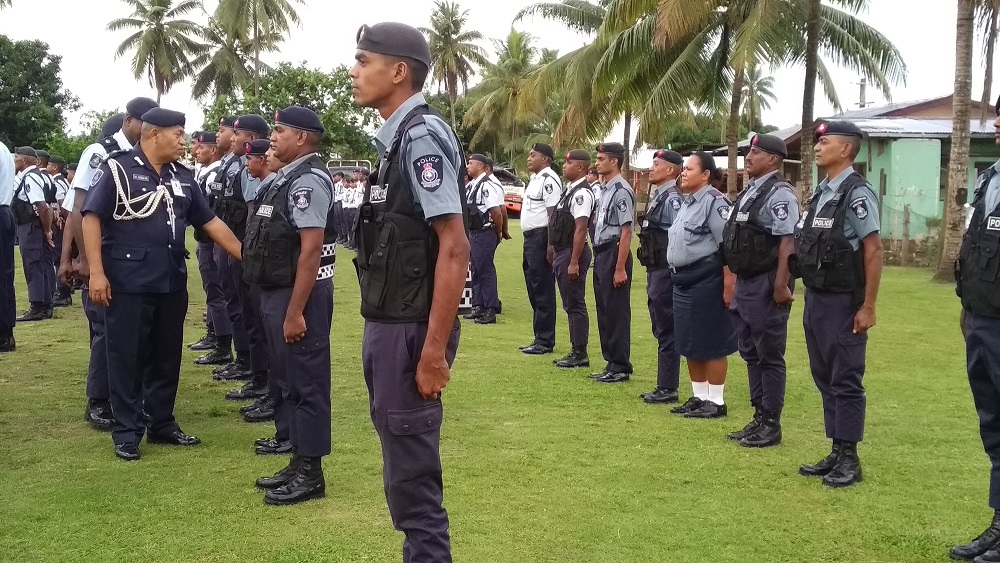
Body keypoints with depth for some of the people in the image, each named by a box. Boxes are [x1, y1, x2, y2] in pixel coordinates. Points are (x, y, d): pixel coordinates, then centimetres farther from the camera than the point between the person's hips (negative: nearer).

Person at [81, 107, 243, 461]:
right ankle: (127, 432, 12)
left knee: (167, 358, 13)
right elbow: (91, 218, -10)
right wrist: (97, 272, -17)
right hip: (128, 282, -6)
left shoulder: (182, 177, 12)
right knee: (127, 358, 2)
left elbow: (211, 222, 14)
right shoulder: (117, 169, -6)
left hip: (172, 282, 6)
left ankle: (162, 424, 25)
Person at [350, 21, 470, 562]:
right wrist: (381, 335, 15)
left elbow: (454, 248, -21)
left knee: (412, 477, 0)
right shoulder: (396, 138, 13)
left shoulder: (423, 135, -15)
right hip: (387, 326, 9)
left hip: (408, 331, -9)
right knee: (405, 470, 18)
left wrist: (434, 350, -23)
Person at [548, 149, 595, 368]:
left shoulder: (581, 193, -15)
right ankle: (576, 351, 22)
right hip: (561, 252, 10)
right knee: (570, 304, 14)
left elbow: (580, 230, -21)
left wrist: (574, 262, -23)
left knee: (575, 304, -4)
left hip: (572, 253, -10)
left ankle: (580, 354, 3)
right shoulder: (570, 190, 15)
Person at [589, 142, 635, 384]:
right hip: (601, 255, 10)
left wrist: (620, 268, -21)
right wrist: (600, 260, 14)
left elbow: (626, 232, -19)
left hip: (614, 254, -10)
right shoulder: (605, 190, 14)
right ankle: (611, 363, 23)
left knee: (617, 312, -3)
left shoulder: (621, 191, -15)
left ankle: (620, 368, 5)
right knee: (604, 311, 14)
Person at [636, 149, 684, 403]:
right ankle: (664, 386, 23)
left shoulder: (671, 198, -15)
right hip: (655, 271, 10)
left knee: (666, 331, -3)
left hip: (665, 272, -10)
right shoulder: (658, 196, 15)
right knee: (660, 329, 15)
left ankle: (668, 389, 4)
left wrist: (672, 270, -20)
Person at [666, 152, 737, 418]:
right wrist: (678, 277, 20)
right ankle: (699, 396, 24)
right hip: (683, 281, 10)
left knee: (712, 344, -1)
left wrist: (729, 285, -22)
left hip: (706, 281, -10)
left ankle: (716, 401, 7)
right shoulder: (687, 202, 15)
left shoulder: (714, 201, -14)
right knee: (689, 343, 14)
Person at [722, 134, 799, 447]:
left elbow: (788, 242, -21)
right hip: (745, 282, 10)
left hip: (765, 285, -10)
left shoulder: (779, 193, -14)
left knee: (769, 356, -1)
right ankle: (759, 418, 25)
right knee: (751, 353, 15)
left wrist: (781, 285, -25)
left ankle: (771, 425, 8)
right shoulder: (750, 192, 15)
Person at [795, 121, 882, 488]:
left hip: (842, 303, -9)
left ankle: (849, 460, 10)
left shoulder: (857, 193, -14)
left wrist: (868, 307, -18)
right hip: (815, 299, 9)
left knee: (845, 381, 0)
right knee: (824, 379, 14)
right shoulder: (821, 192, 12)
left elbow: (873, 251, -17)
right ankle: (836, 454, 24)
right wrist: (810, 296, 15)